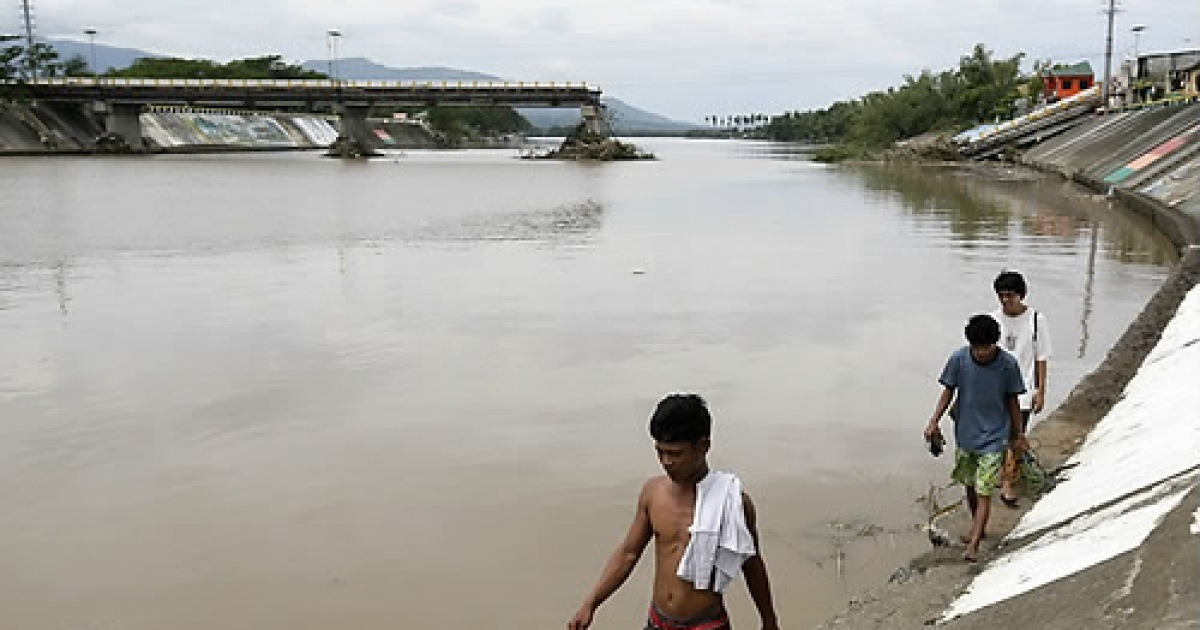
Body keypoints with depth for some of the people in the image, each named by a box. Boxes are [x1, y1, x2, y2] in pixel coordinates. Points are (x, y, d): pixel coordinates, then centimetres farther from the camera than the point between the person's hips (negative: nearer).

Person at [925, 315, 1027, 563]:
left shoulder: (1008, 364, -14)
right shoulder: (958, 359, -11)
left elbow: (1012, 401, -3)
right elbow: (949, 391, 0)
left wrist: (1019, 435, 5)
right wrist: (934, 422, -8)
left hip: (993, 438, -3)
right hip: (965, 434, 3)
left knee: (984, 493, -8)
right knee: (969, 485, 19)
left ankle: (973, 546, -9)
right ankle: (979, 527, 41)